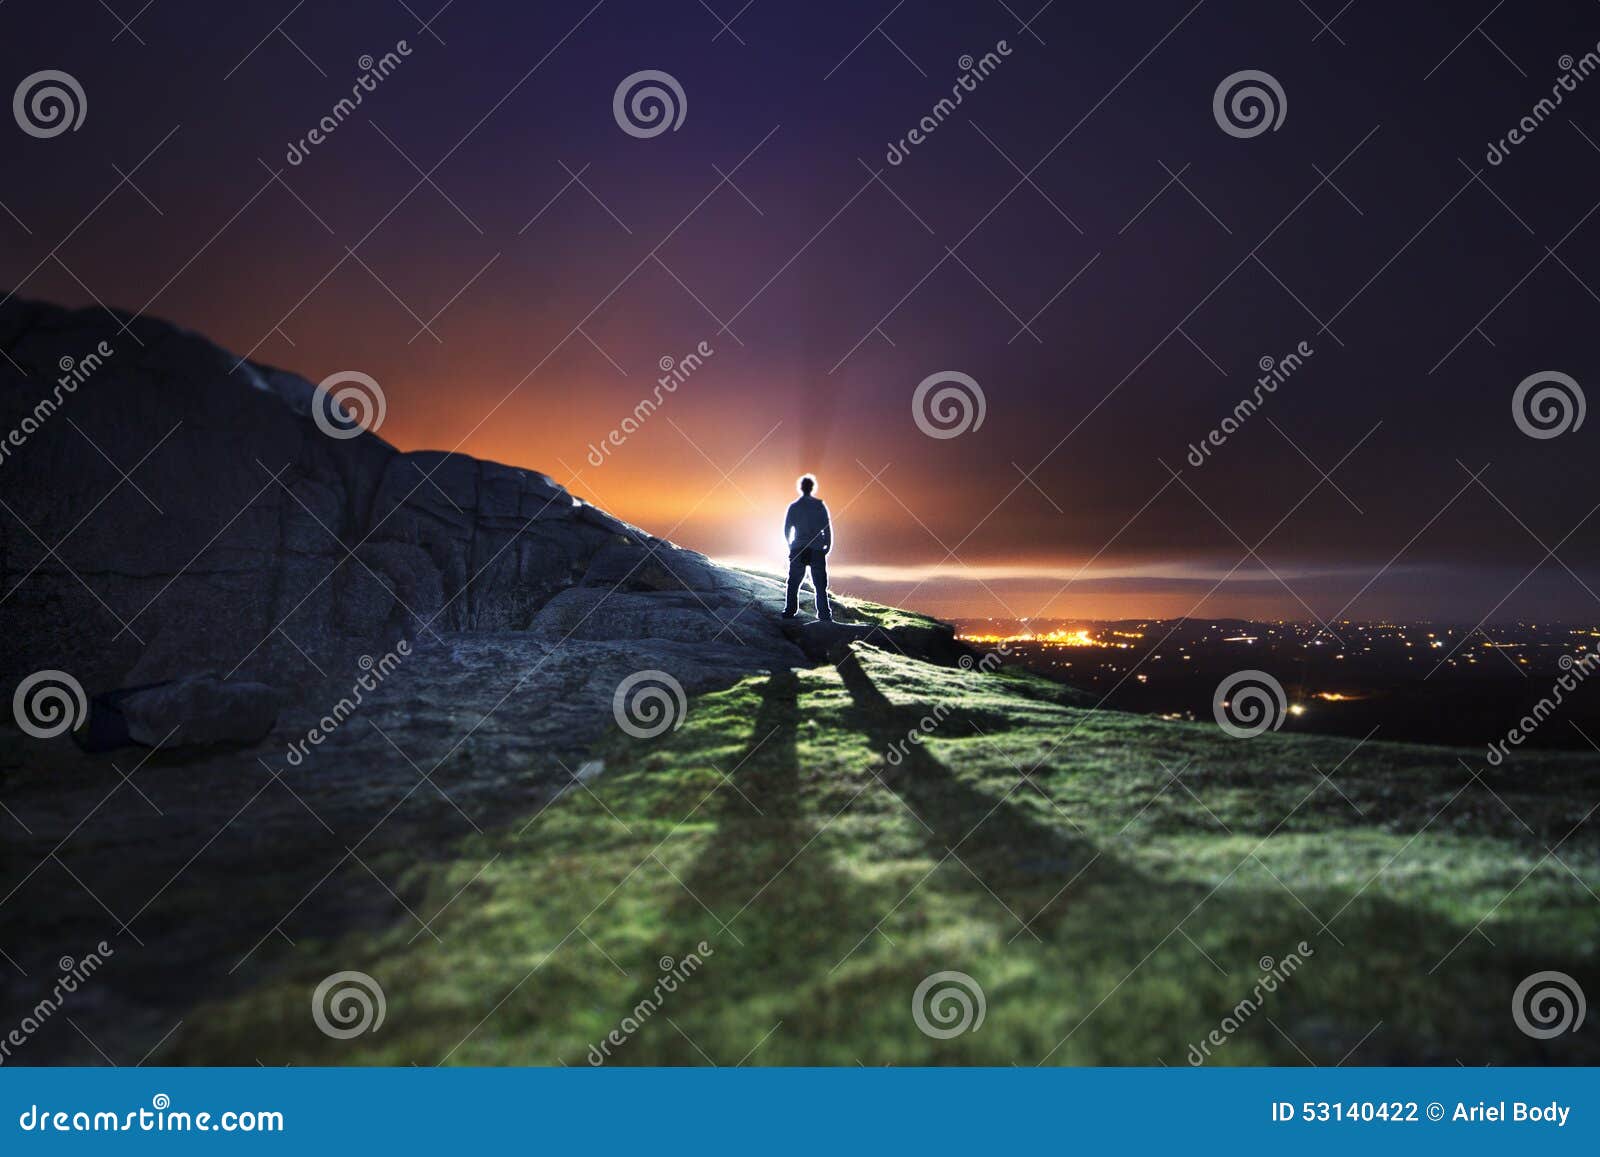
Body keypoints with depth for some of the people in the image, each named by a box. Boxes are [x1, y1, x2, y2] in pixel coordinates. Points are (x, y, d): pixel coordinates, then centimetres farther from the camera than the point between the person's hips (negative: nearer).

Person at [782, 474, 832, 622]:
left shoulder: (793, 507, 2)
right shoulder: (820, 505, -3)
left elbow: (786, 529, 6)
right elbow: (827, 527, -5)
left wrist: (790, 546, 20)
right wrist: (828, 546, 5)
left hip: (798, 549, 1)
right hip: (817, 550, -1)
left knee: (794, 583, 9)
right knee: (820, 584, 2)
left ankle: (789, 611, 3)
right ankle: (824, 614, -2)